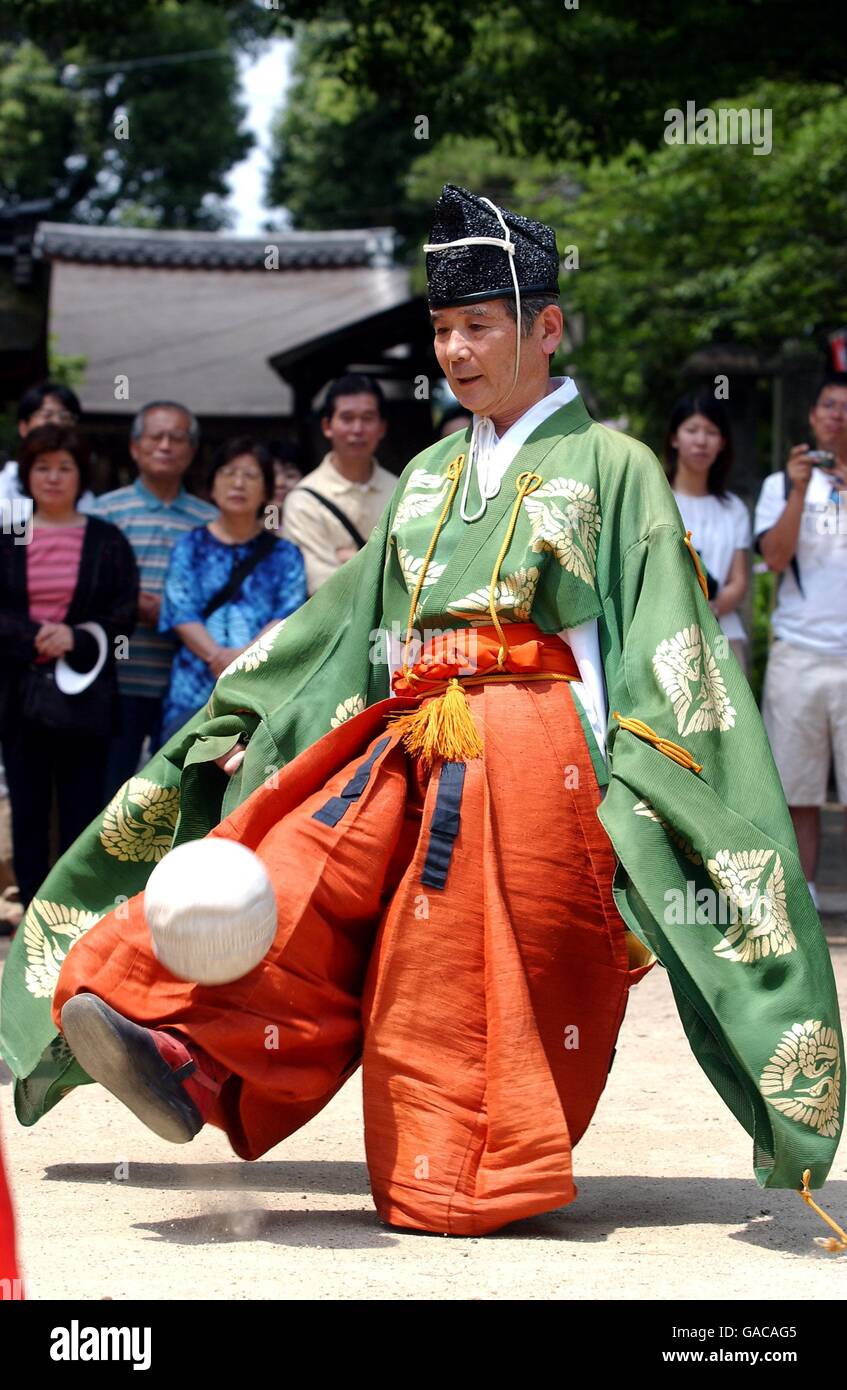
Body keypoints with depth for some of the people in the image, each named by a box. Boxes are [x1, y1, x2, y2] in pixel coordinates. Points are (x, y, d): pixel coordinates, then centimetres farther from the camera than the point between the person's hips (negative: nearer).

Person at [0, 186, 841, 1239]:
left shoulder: (611, 467, 3)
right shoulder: (429, 478, 20)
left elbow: (667, 652, -3)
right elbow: (344, 615, 23)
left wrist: (637, 801, -13)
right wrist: (241, 726, 18)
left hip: (529, 765, -5)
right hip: (411, 751, 5)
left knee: (469, 987, -8)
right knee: (294, 881, -18)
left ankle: (466, 1182, 4)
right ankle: (183, 1055, -31)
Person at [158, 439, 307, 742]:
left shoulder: (284, 555, 13)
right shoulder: (191, 547, 13)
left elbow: (290, 615, 0)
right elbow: (181, 613, 2)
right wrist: (218, 657, -17)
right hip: (196, 689, 0)